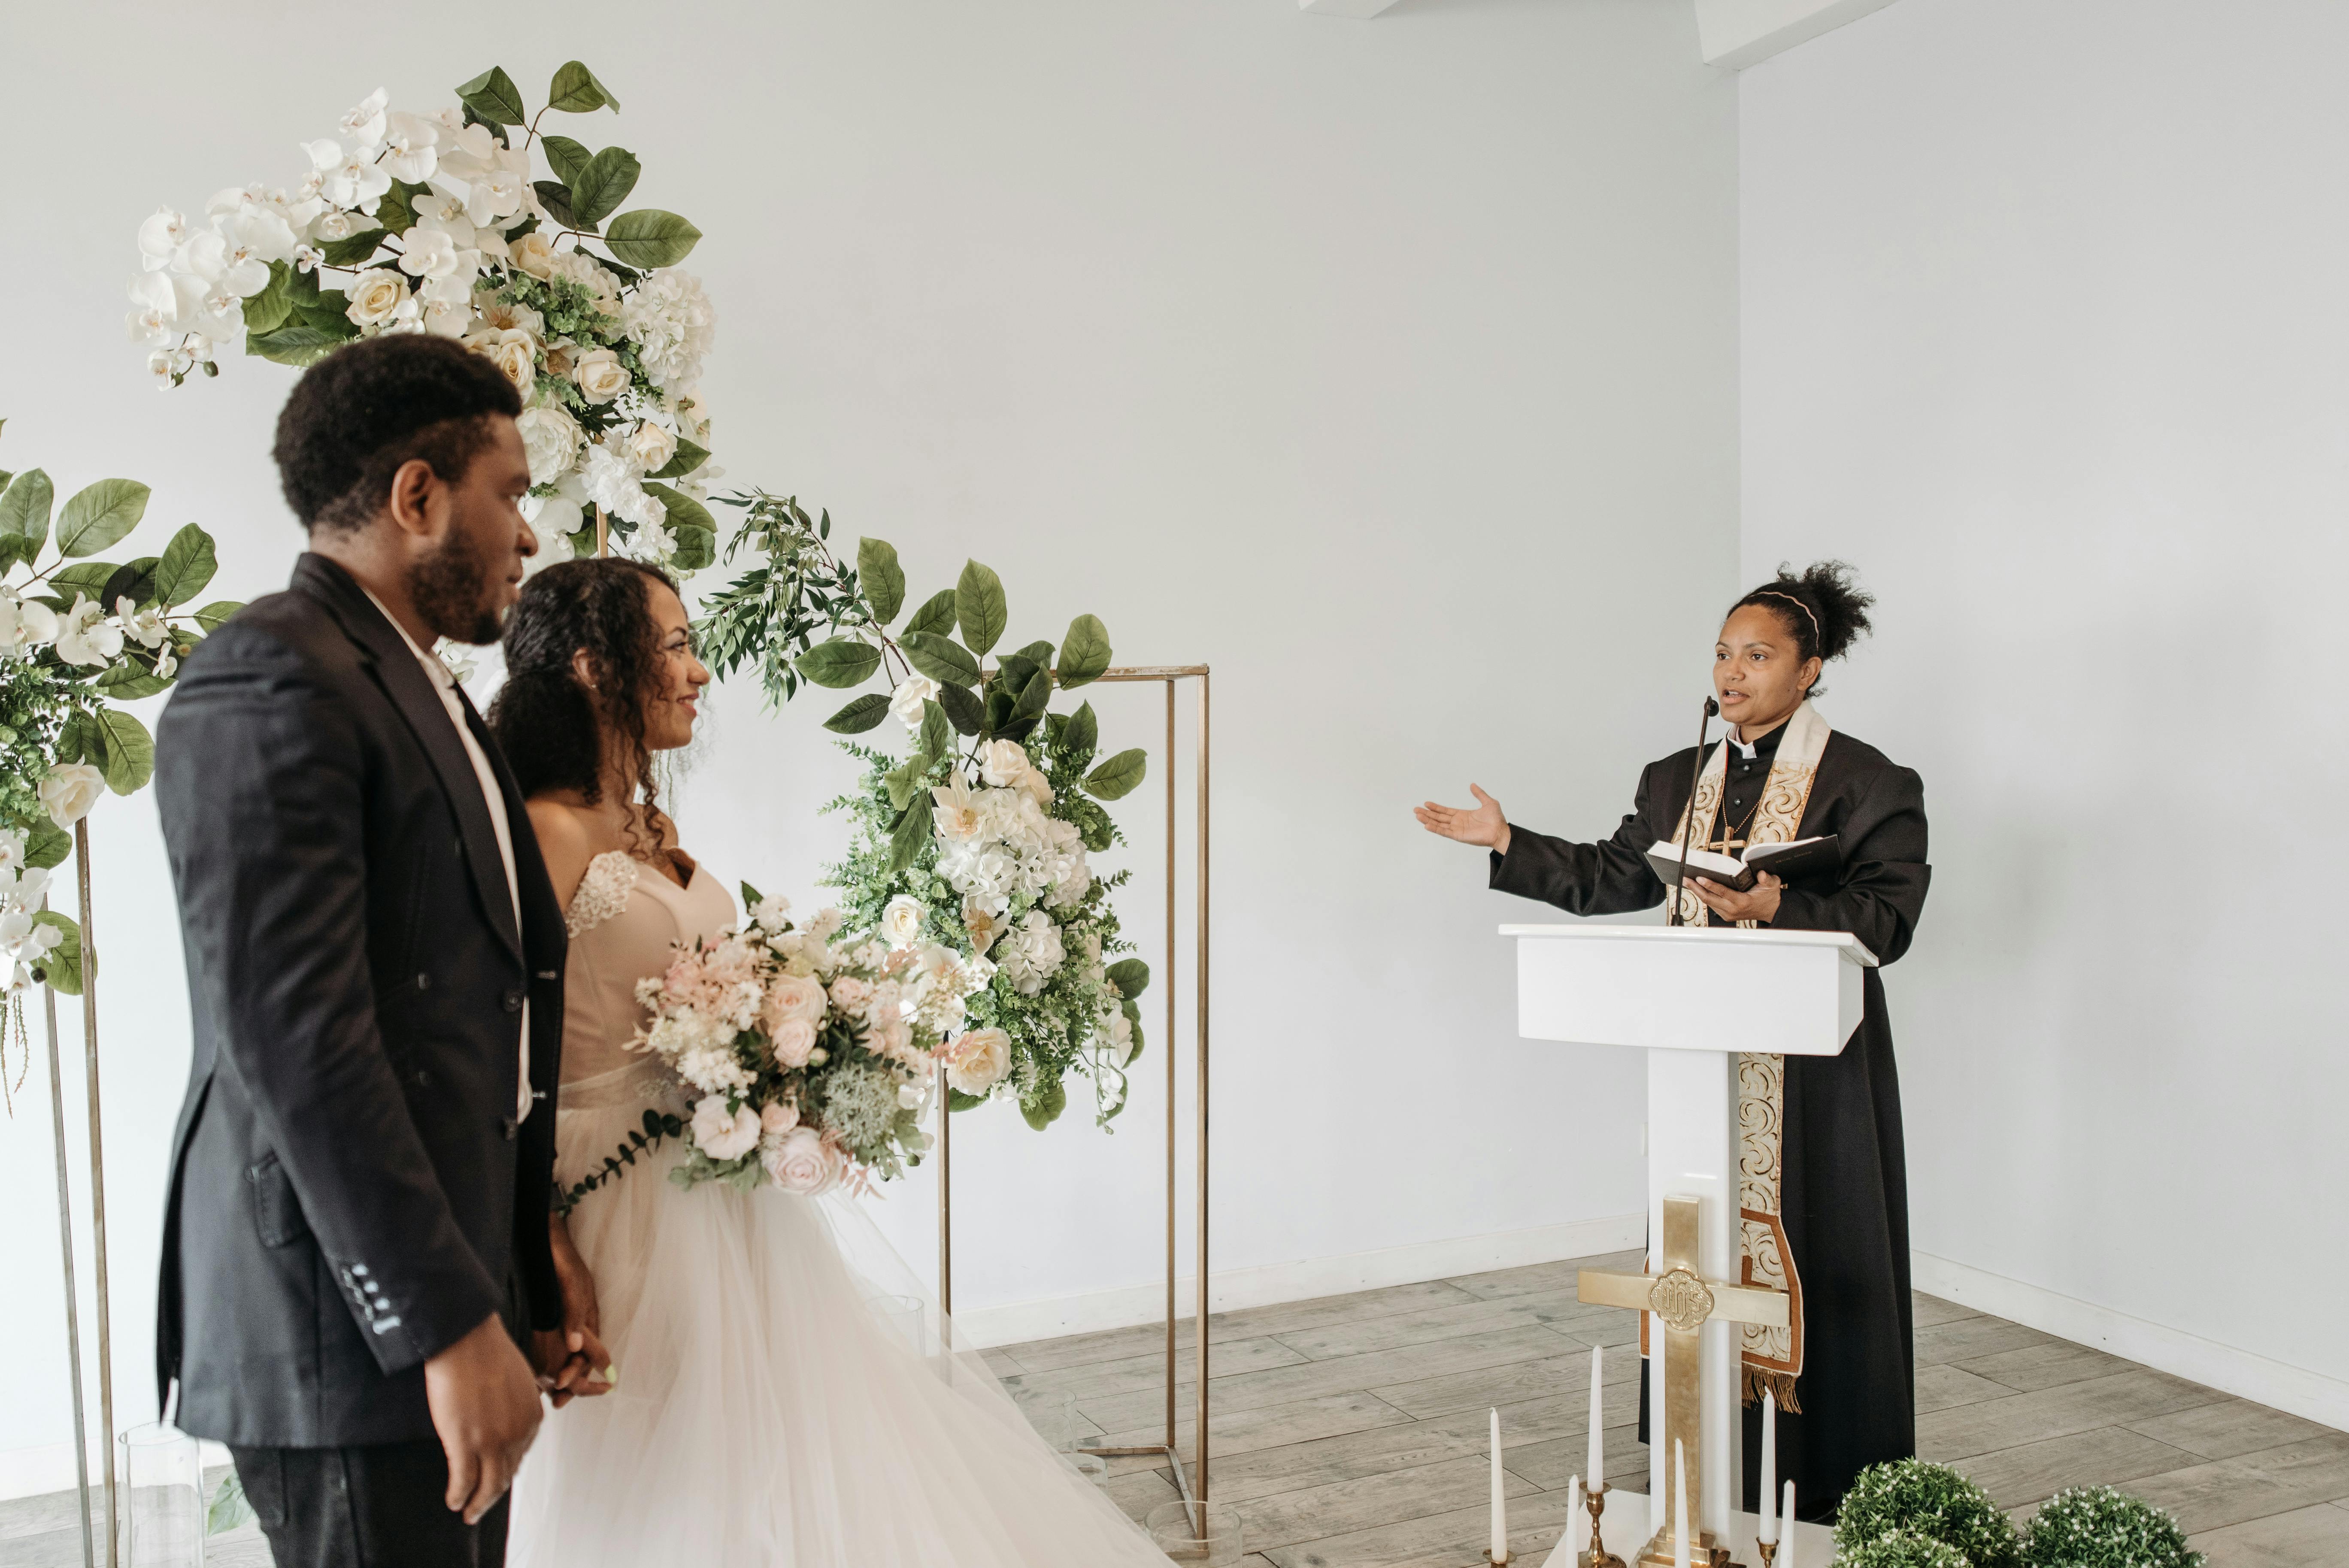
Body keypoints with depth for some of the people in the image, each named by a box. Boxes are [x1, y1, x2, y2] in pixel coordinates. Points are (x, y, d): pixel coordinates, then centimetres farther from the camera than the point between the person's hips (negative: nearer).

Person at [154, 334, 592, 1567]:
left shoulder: (420, 692, 17)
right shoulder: (272, 679, -13)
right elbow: (293, 1036, -21)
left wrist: (524, 1288, 16)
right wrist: (448, 1323, -21)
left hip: (447, 1285, 9)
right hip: (352, 1324, -9)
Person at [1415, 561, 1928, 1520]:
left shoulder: (1866, 784, -5)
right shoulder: (1679, 781, 13)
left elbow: (1889, 919, -13)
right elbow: (1612, 877, 16)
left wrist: (1775, 907, -25)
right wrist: (1509, 843, 9)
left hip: (1813, 1072, -5)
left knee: (1811, 1255, 0)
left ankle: (1828, 1484, 14)